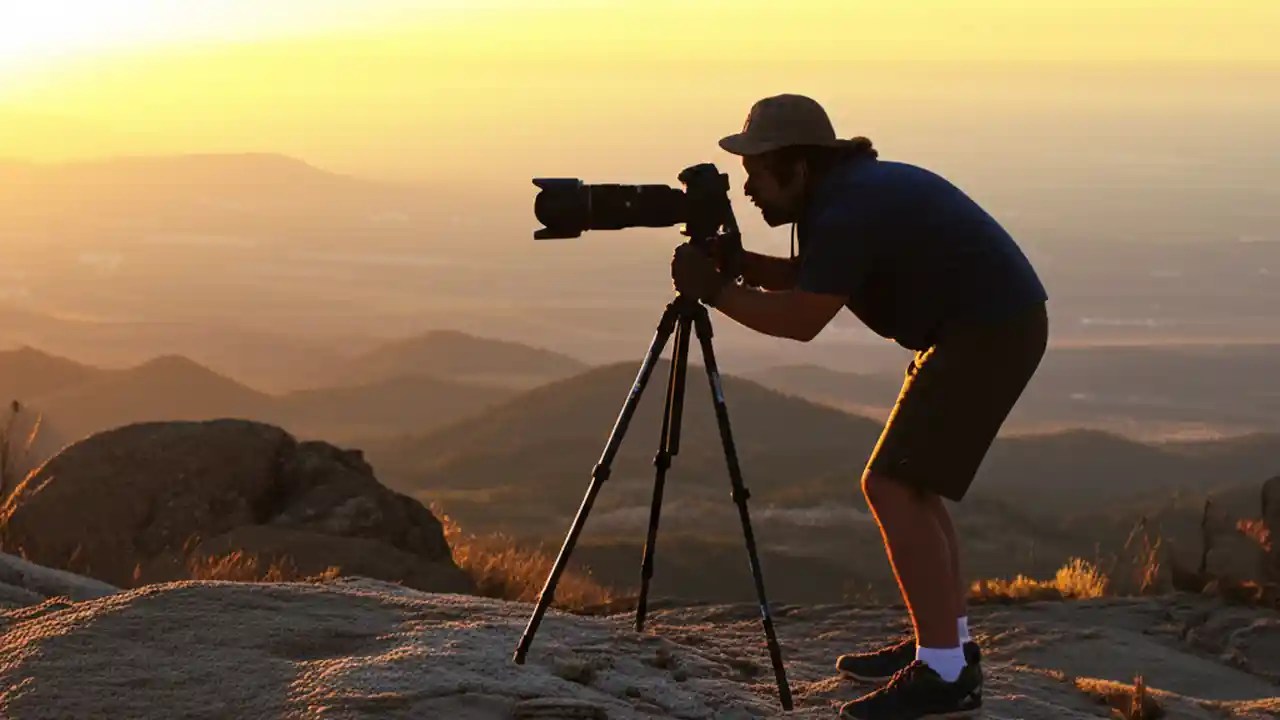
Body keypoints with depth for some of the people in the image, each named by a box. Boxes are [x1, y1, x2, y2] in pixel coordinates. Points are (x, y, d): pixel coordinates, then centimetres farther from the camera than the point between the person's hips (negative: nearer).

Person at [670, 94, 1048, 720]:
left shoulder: (846, 212, -20)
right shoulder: (847, 190, 11)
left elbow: (801, 320, -16)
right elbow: (804, 279, 21)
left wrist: (715, 290, -6)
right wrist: (733, 261, 7)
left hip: (990, 331, -11)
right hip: (994, 325, 11)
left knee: (891, 486, -12)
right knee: (909, 482, 18)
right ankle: (949, 640, 24)